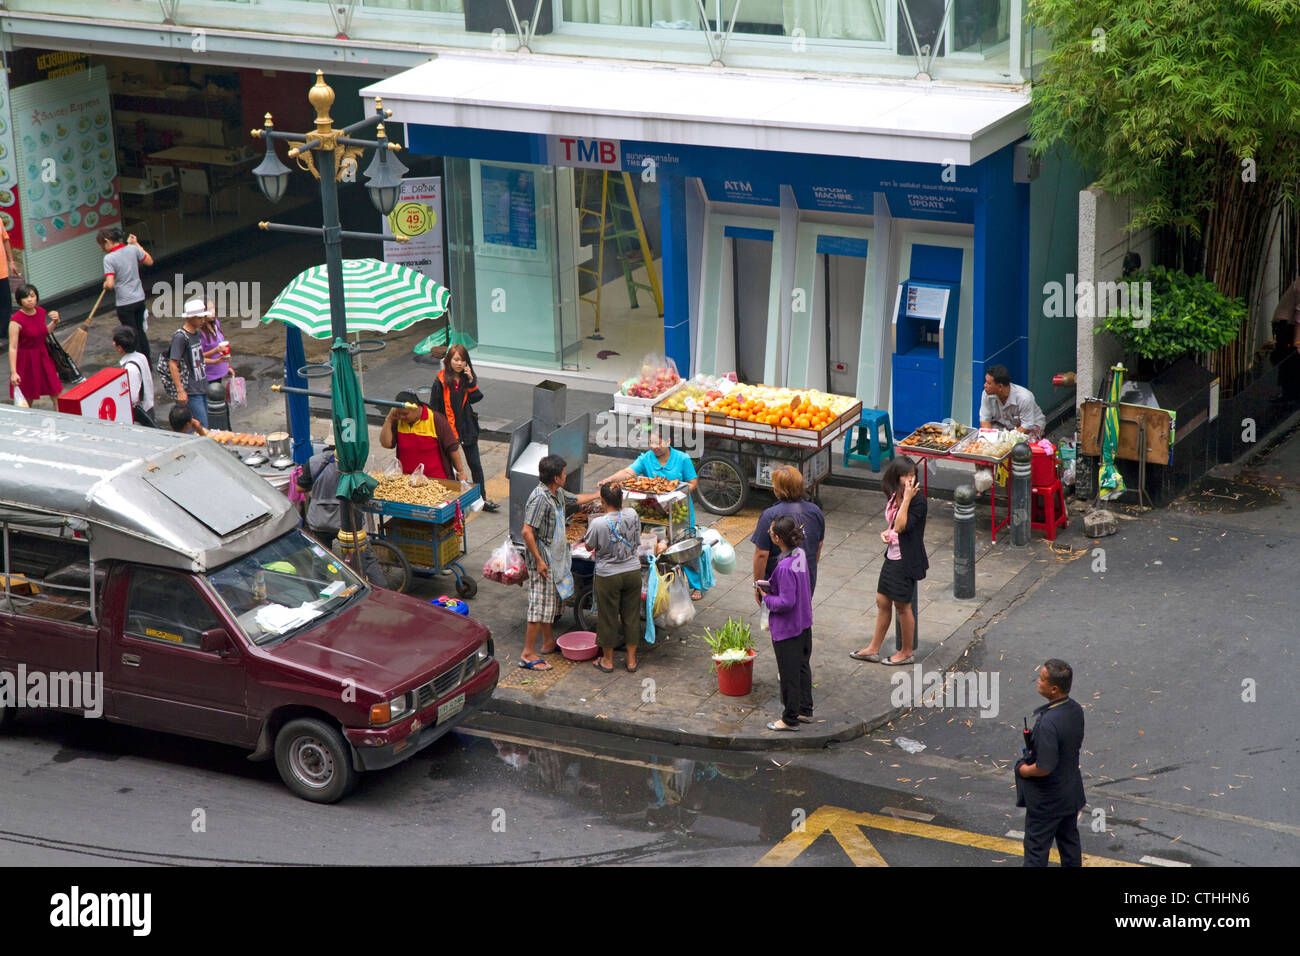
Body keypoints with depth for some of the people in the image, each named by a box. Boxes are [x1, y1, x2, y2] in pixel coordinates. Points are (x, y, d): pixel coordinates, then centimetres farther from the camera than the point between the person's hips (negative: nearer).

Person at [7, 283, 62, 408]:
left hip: (43, 356, 6)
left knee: (56, 393, 11)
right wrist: (13, 372, -29)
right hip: (26, 360, -6)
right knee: (28, 398, 6)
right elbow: (13, 347, -24)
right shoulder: (16, 320, -23)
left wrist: (54, 321, -4)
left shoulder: (41, 312, -3)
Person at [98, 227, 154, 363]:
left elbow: (110, 283, -25)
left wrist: (105, 285, -1)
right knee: (140, 331, 21)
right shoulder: (132, 249, -2)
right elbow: (150, 261, 13)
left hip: (124, 303, -6)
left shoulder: (109, 258, -18)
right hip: (139, 298, 6)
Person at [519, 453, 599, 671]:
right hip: (542, 559, -10)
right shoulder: (540, 499, -24)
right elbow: (527, 532, -26)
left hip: (555, 558, 10)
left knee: (551, 602, 20)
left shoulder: (557, 494, 6)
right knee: (540, 605, -8)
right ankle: (527, 654, -4)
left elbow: (576, 499, 30)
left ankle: (548, 643, 34)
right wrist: (539, 561, -24)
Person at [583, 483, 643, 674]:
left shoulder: (598, 524, -21)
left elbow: (589, 546, -4)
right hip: (633, 571, 3)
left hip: (608, 576, -3)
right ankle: (631, 660, 25)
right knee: (631, 615, 15)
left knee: (608, 617, 12)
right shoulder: (632, 515, -10)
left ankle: (607, 661, 26)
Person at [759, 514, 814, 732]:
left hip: (787, 628, -9)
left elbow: (786, 602, -28)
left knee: (789, 673, 6)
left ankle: (790, 720, 20)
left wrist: (767, 597, -11)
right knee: (803, 667, 22)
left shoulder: (785, 567, -30)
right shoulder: (801, 554, -3)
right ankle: (805, 710, 35)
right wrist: (771, 585, 4)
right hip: (804, 622, 9)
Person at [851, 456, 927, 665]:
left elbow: (901, 526, -29)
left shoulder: (918, 499, -20)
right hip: (892, 556, 8)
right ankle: (874, 648, 28)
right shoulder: (895, 496, 4)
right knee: (882, 601, 16)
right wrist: (885, 533, -1)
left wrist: (907, 499, -29)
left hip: (907, 560, -8)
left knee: (902, 605, 5)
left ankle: (907, 652, 21)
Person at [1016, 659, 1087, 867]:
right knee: (1069, 839, 24)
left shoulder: (1048, 722, -35)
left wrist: (1025, 770, -11)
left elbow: (1044, 768, -31)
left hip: (1046, 800, -8)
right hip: (1071, 791, 8)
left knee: (1036, 847, 8)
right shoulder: (1075, 710, -8)